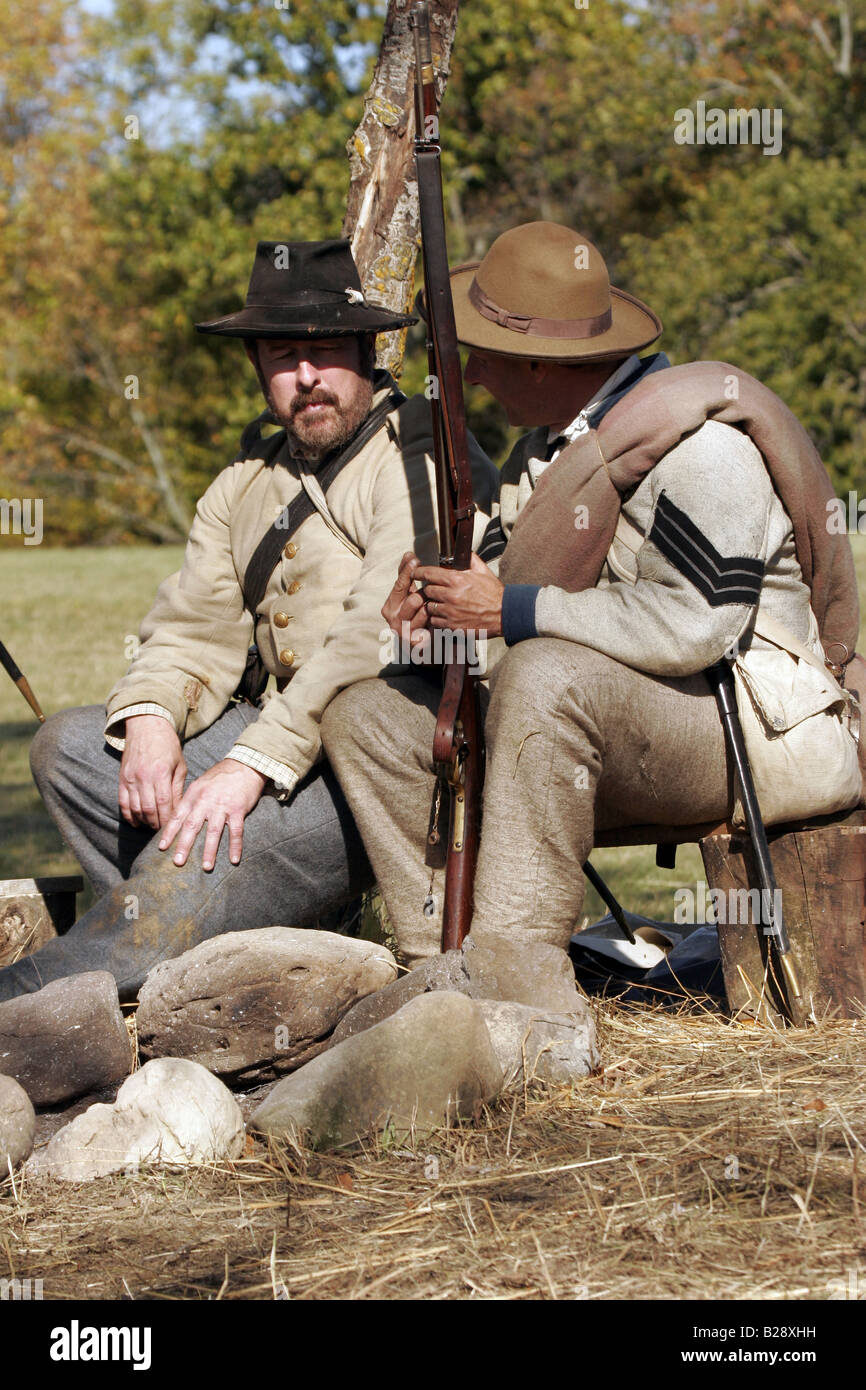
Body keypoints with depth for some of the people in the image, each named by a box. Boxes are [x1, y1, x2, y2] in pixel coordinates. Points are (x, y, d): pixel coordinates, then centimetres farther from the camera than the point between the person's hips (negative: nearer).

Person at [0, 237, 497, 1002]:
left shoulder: (424, 459, -11)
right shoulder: (247, 481, 16)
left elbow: (384, 636, -22)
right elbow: (195, 625, 11)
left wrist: (256, 762, -29)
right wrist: (151, 717, -13)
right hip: (280, 744, 9)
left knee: (196, 854, -30)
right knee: (68, 743, 1)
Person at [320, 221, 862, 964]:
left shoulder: (701, 443, -16)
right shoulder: (548, 448, 14)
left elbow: (690, 629, -27)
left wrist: (511, 611, -22)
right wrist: (439, 597, -11)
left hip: (748, 736, -9)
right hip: (600, 733, 9)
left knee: (545, 675, -37)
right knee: (367, 715, -2)